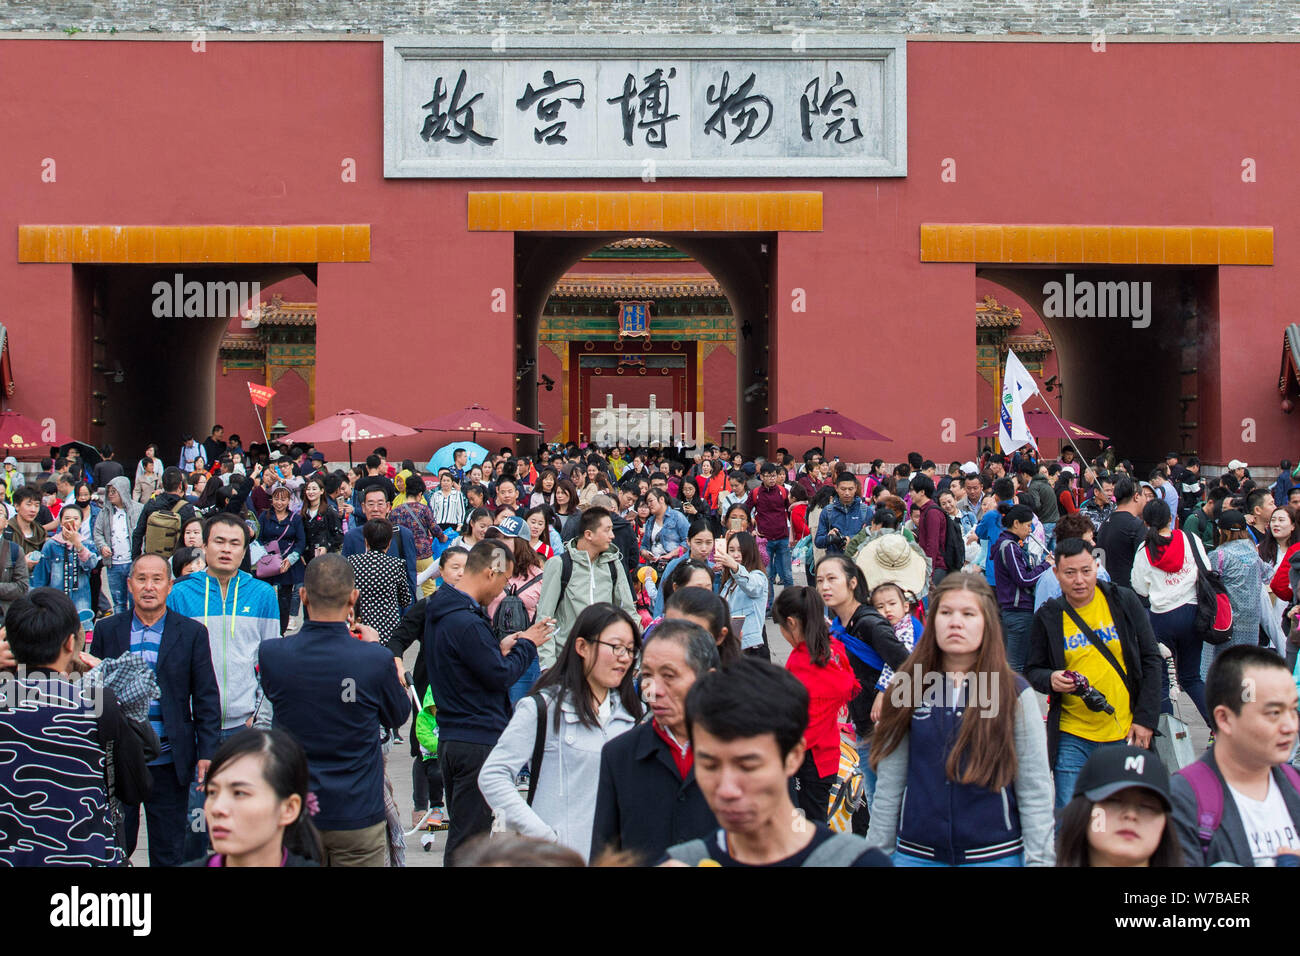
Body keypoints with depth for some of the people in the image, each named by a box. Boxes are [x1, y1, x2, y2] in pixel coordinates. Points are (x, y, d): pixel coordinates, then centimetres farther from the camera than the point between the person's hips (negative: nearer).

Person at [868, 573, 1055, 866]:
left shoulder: (1015, 693, -4)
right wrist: (877, 852, 1)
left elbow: (1034, 791, -3)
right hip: (916, 853, 2)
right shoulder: (909, 687, 0)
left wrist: (1039, 859, -8)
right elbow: (888, 784, 2)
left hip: (995, 853, -1)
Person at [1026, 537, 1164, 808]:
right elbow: (1032, 670, 9)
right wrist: (1050, 680, -15)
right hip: (1072, 737, 0)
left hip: (1124, 734, 1)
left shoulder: (1124, 602, 1)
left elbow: (1152, 660, 4)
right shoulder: (1048, 617, 1)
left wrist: (1145, 719, -2)